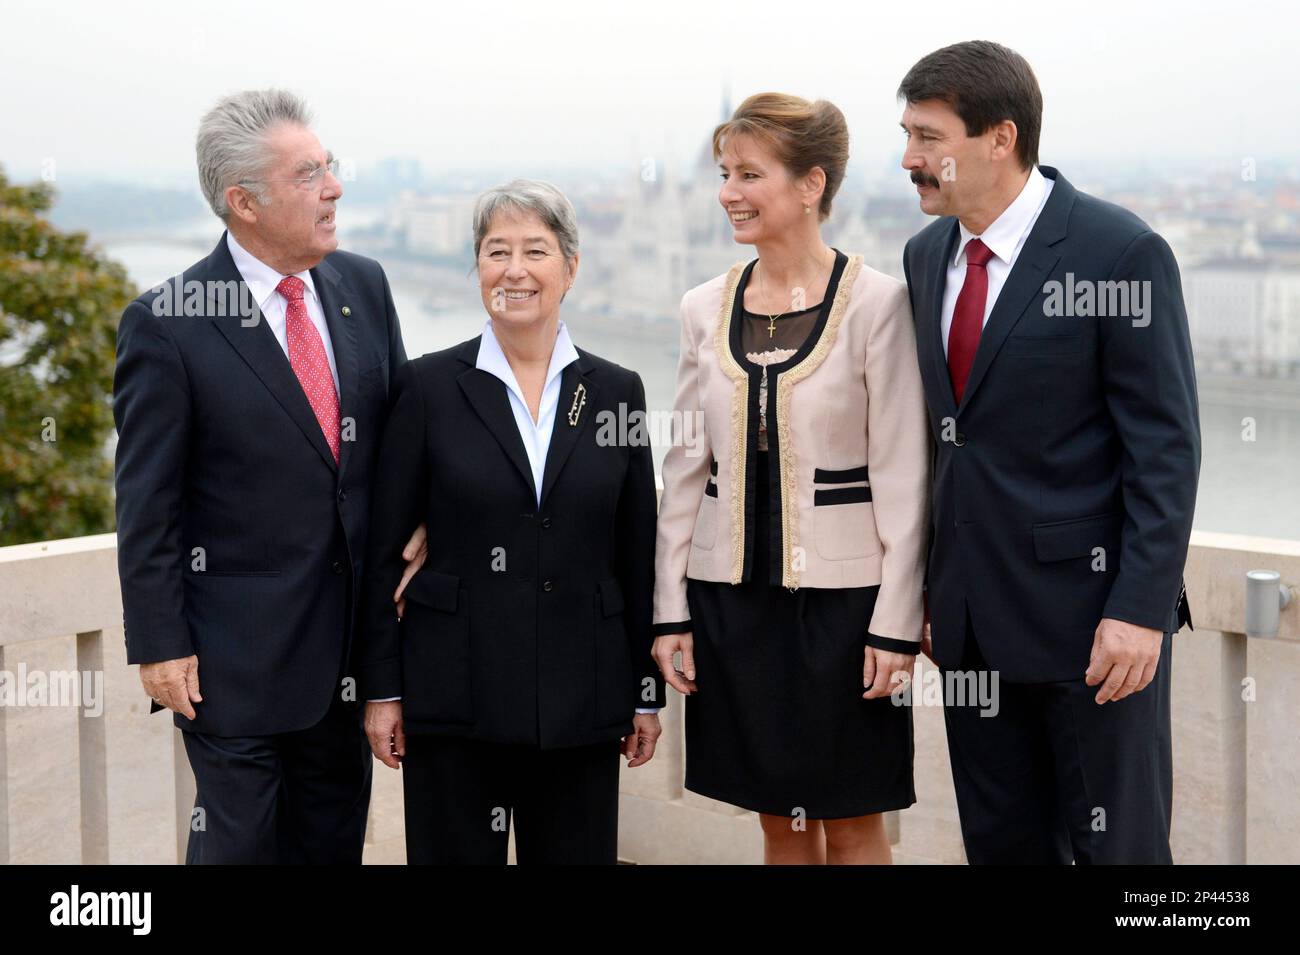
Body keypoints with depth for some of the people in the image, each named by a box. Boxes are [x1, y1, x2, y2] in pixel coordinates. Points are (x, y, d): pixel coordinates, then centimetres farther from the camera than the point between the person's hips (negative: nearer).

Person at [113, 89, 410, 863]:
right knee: (239, 838, 4)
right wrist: (159, 644, -11)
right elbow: (147, 503, -11)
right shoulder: (167, 325, -13)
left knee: (335, 841, 16)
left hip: (348, 642, 6)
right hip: (236, 649, -5)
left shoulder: (364, 286, 4)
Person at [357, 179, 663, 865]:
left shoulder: (616, 391, 6)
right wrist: (382, 687, -2)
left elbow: (637, 556, 8)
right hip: (454, 697, -2)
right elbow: (383, 550, 1)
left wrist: (647, 693, 8)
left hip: (580, 698, 2)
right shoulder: (429, 386, -1)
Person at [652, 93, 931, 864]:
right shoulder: (706, 309, 5)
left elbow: (903, 474, -8)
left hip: (839, 596, -4)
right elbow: (686, 468, 9)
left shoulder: (876, 302, -8)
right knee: (780, 820, 13)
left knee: (852, 825, 5)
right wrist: (671, 610, 6)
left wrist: (896, 622, -11)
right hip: (734, 594, 4)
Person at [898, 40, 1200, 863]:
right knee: (1001, 842, 14)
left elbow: (1166, 448, -13)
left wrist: (1141, 609, -18)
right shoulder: (927, 254, 9)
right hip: (974, 611, 7)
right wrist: (927, 579, 12)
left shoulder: (1122, 254, -12)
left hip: (1089, 610, -6)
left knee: (1117, 844, 3)